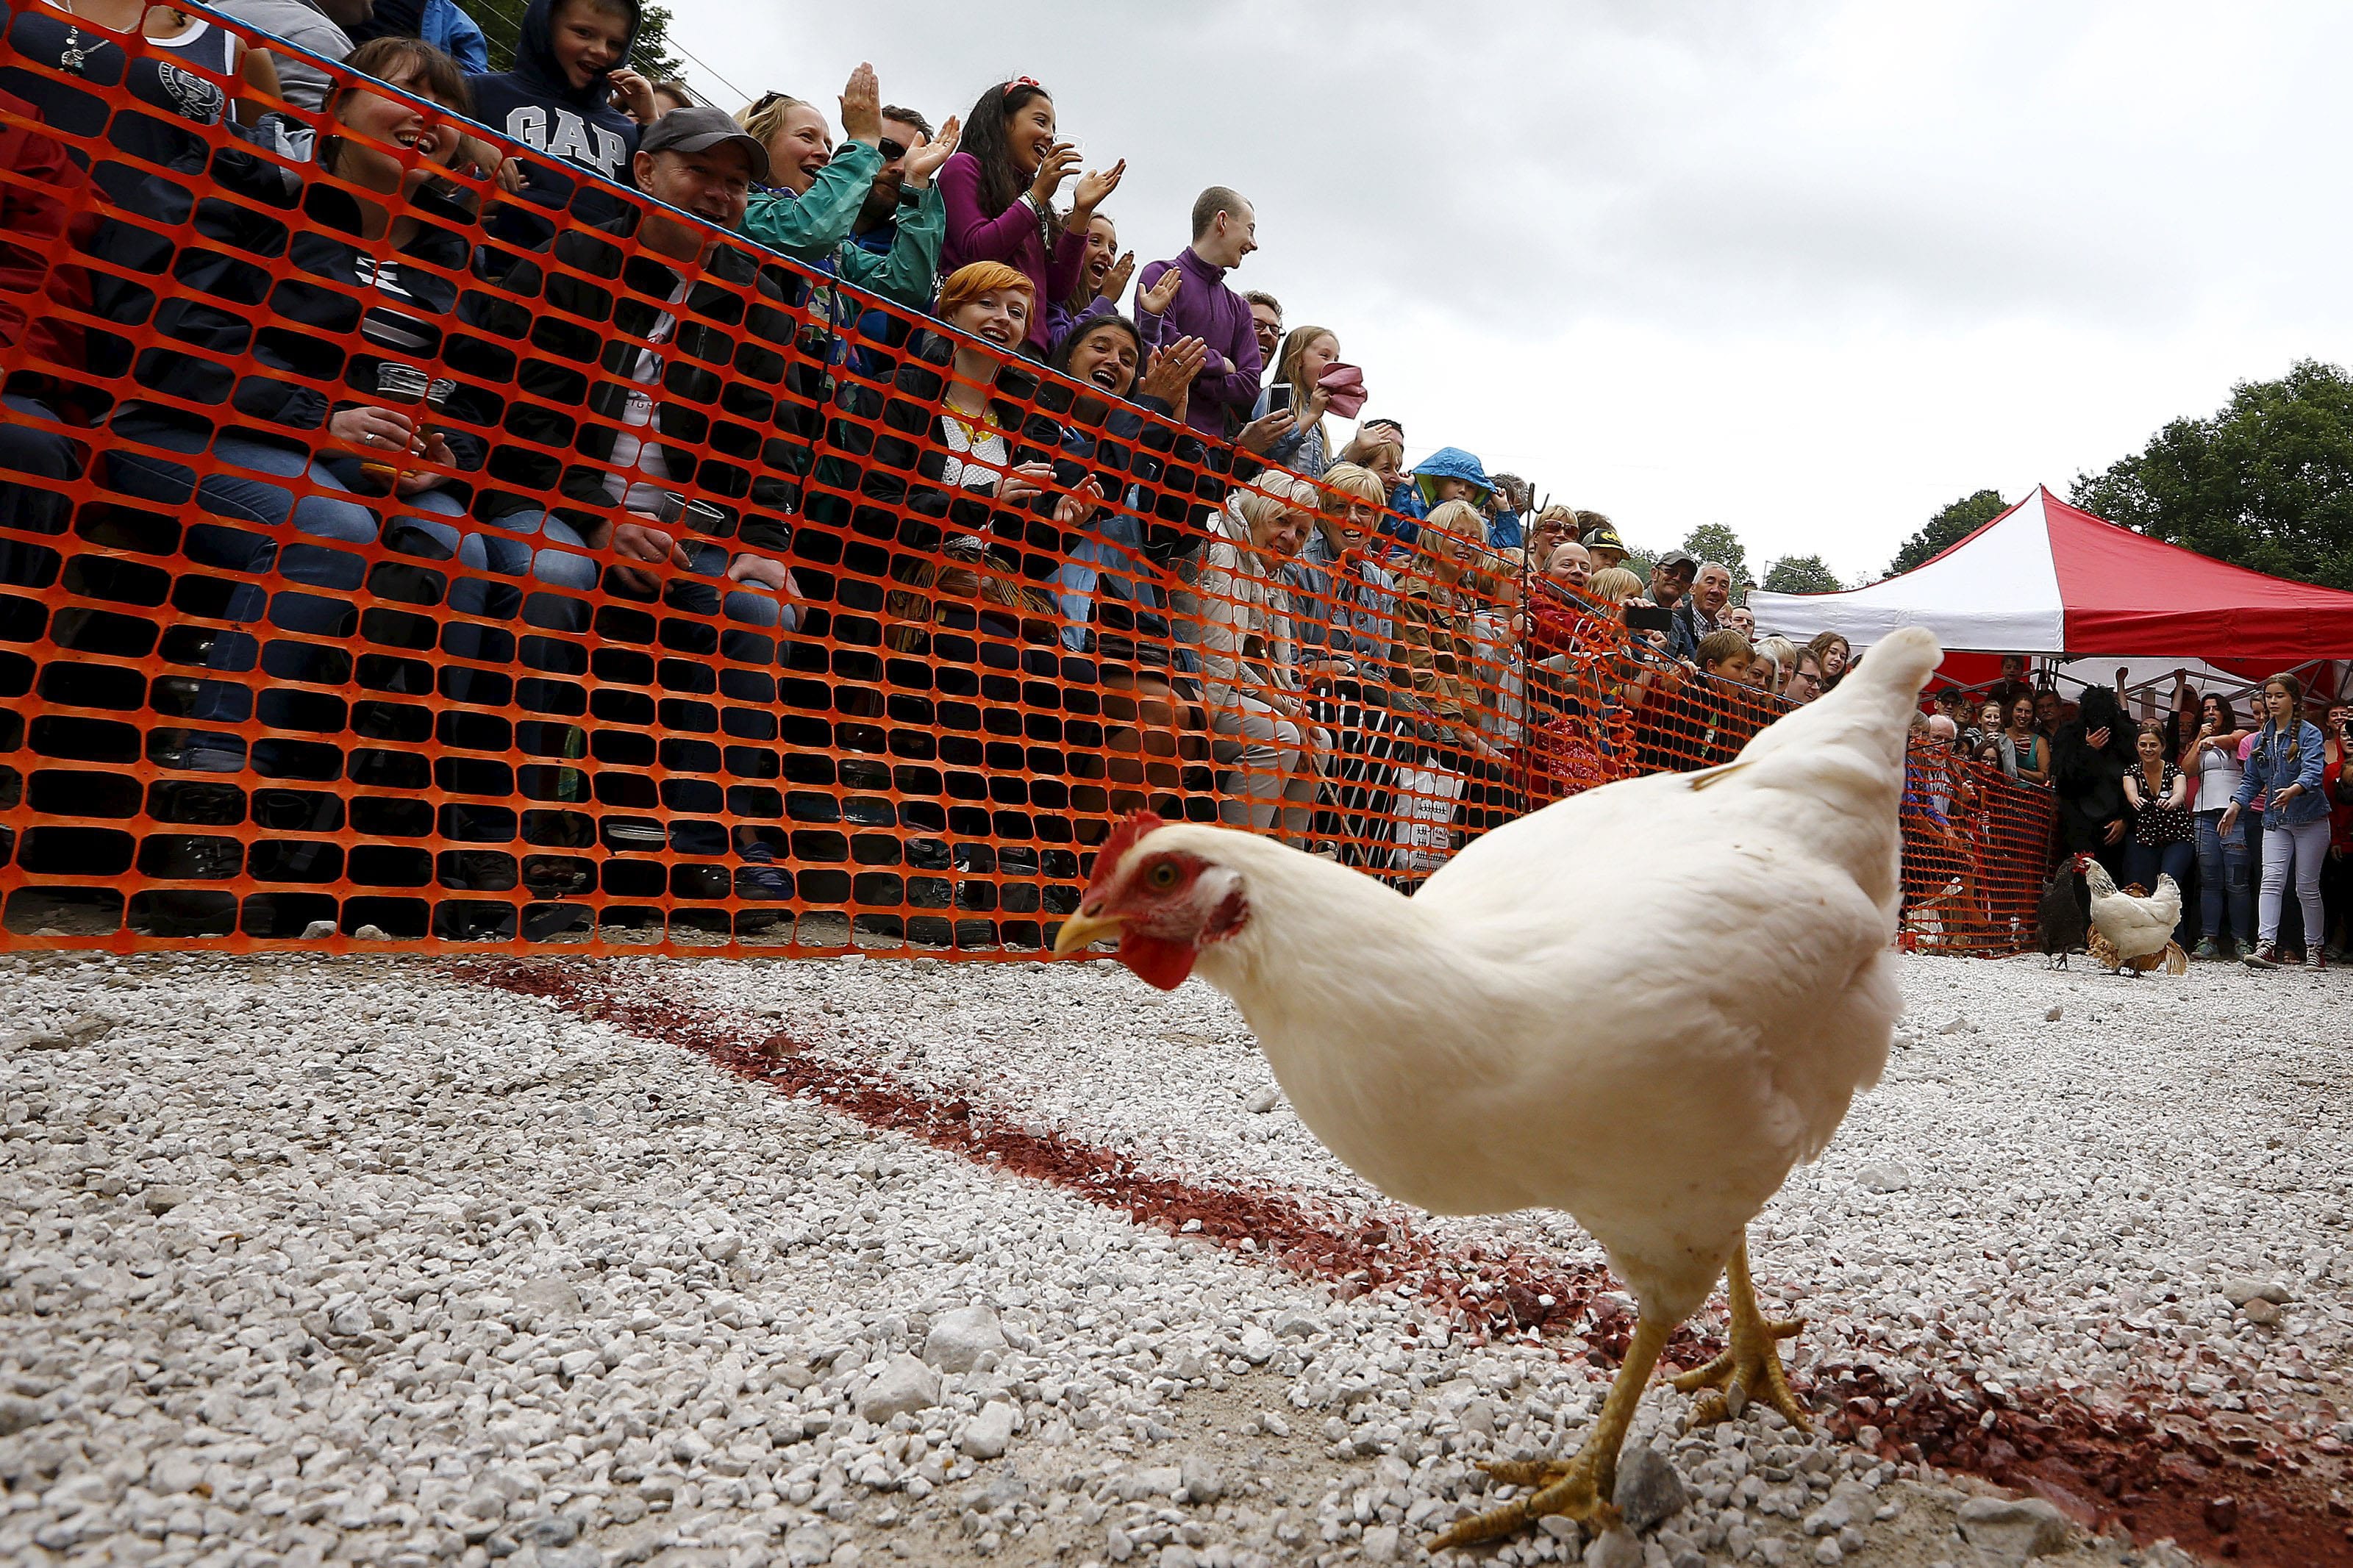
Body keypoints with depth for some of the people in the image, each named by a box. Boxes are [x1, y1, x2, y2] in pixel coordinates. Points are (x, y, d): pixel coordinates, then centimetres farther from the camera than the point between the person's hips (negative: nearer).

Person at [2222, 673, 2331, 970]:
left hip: (2310, 820, -4)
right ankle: (2266, 946, -18)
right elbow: (2252, 779, 15)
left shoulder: (2310, 734, -7)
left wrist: (2293, 790, -42)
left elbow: (2313, 771, -23)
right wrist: (2235, 806, 1)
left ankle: (2314, 948, 16)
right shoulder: (2261, 738, 10)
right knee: (2271, 881, -10)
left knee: (2307, 887, 2)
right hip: (2275, 822, 4)